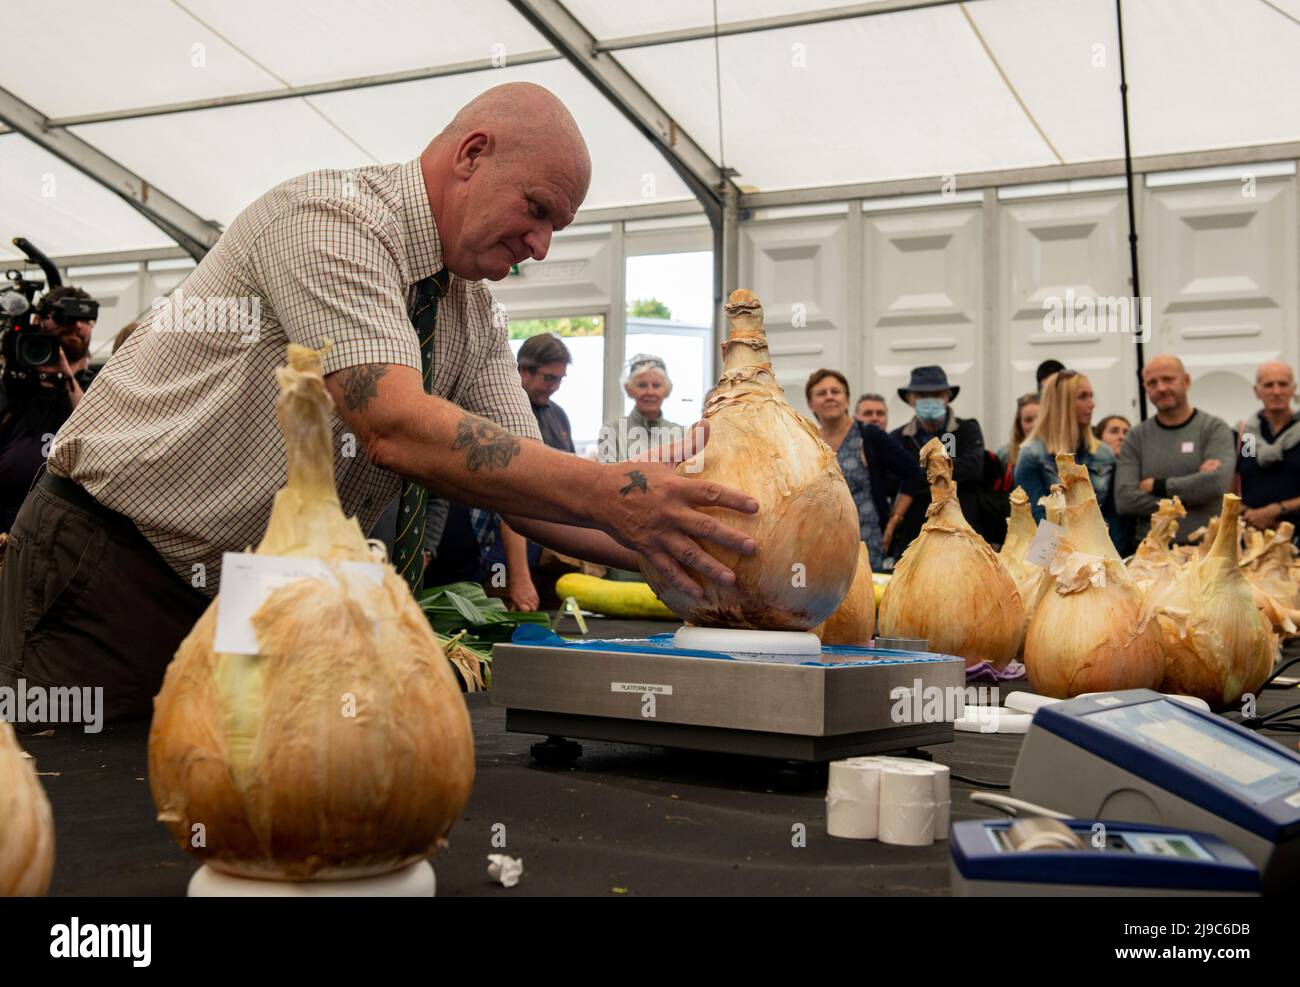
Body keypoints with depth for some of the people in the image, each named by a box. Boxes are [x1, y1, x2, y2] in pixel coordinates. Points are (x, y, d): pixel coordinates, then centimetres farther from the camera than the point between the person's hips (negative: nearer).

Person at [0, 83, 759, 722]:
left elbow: (534, 499, 0)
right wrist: (609, 495, -37)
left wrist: (675, 553, -15)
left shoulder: (476, 319, 5)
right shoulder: (331, 217, -20)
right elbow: (397, 428, -33)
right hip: (113, 570, -8)